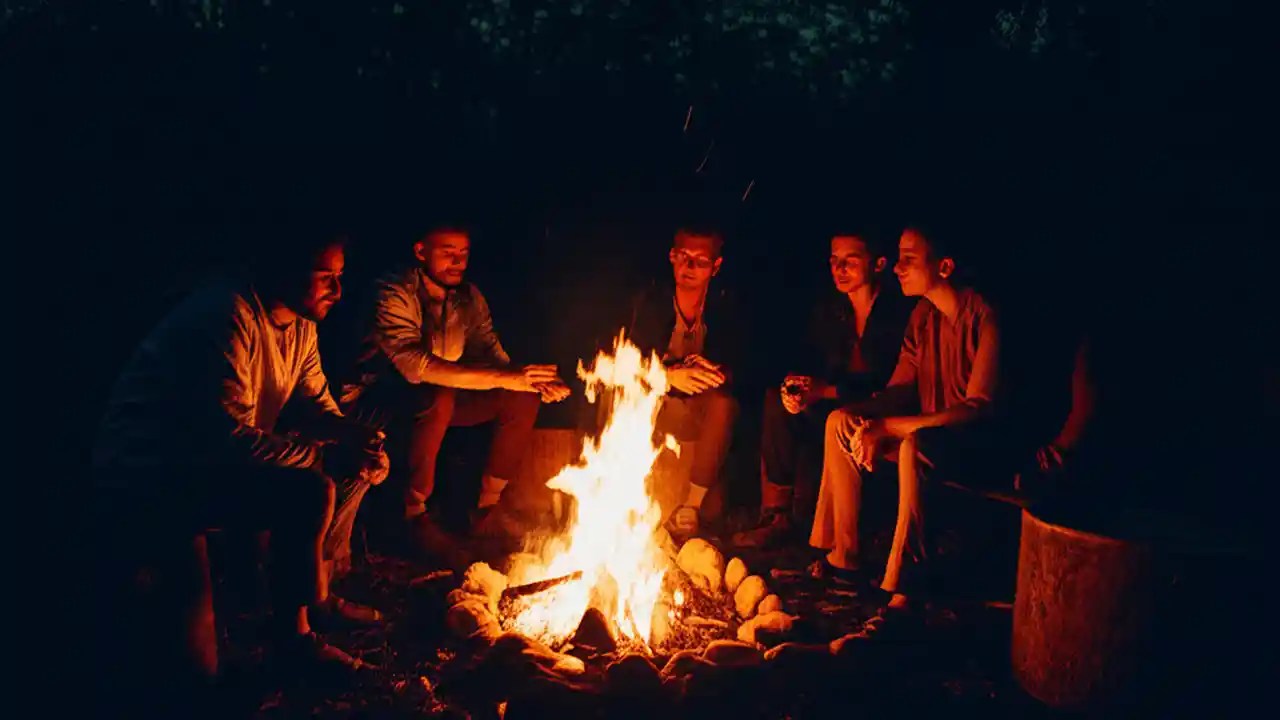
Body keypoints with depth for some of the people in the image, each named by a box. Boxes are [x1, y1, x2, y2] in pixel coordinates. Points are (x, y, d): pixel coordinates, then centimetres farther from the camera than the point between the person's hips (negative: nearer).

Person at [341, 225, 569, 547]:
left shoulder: (468, 297, 1)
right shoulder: (394, 295, -21)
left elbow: (490, 354, -3)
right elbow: (415, 365, -35)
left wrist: (535, 381, -25)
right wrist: (503, 378, -38)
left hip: (442, 397, 7)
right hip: (379, 399, -7)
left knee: (522, 398, -11)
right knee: (439, 399, -38)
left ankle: (487, 508, -1)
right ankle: (414, 512, -19)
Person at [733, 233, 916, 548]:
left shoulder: (901, 313, -10)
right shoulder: (827, 310, 10)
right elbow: (809, 365, 9)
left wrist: (827, 390, -23)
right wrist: (796, 387, -17)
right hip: (832, 412, 6)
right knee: (777, 401, -21)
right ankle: (776, 513, -18)